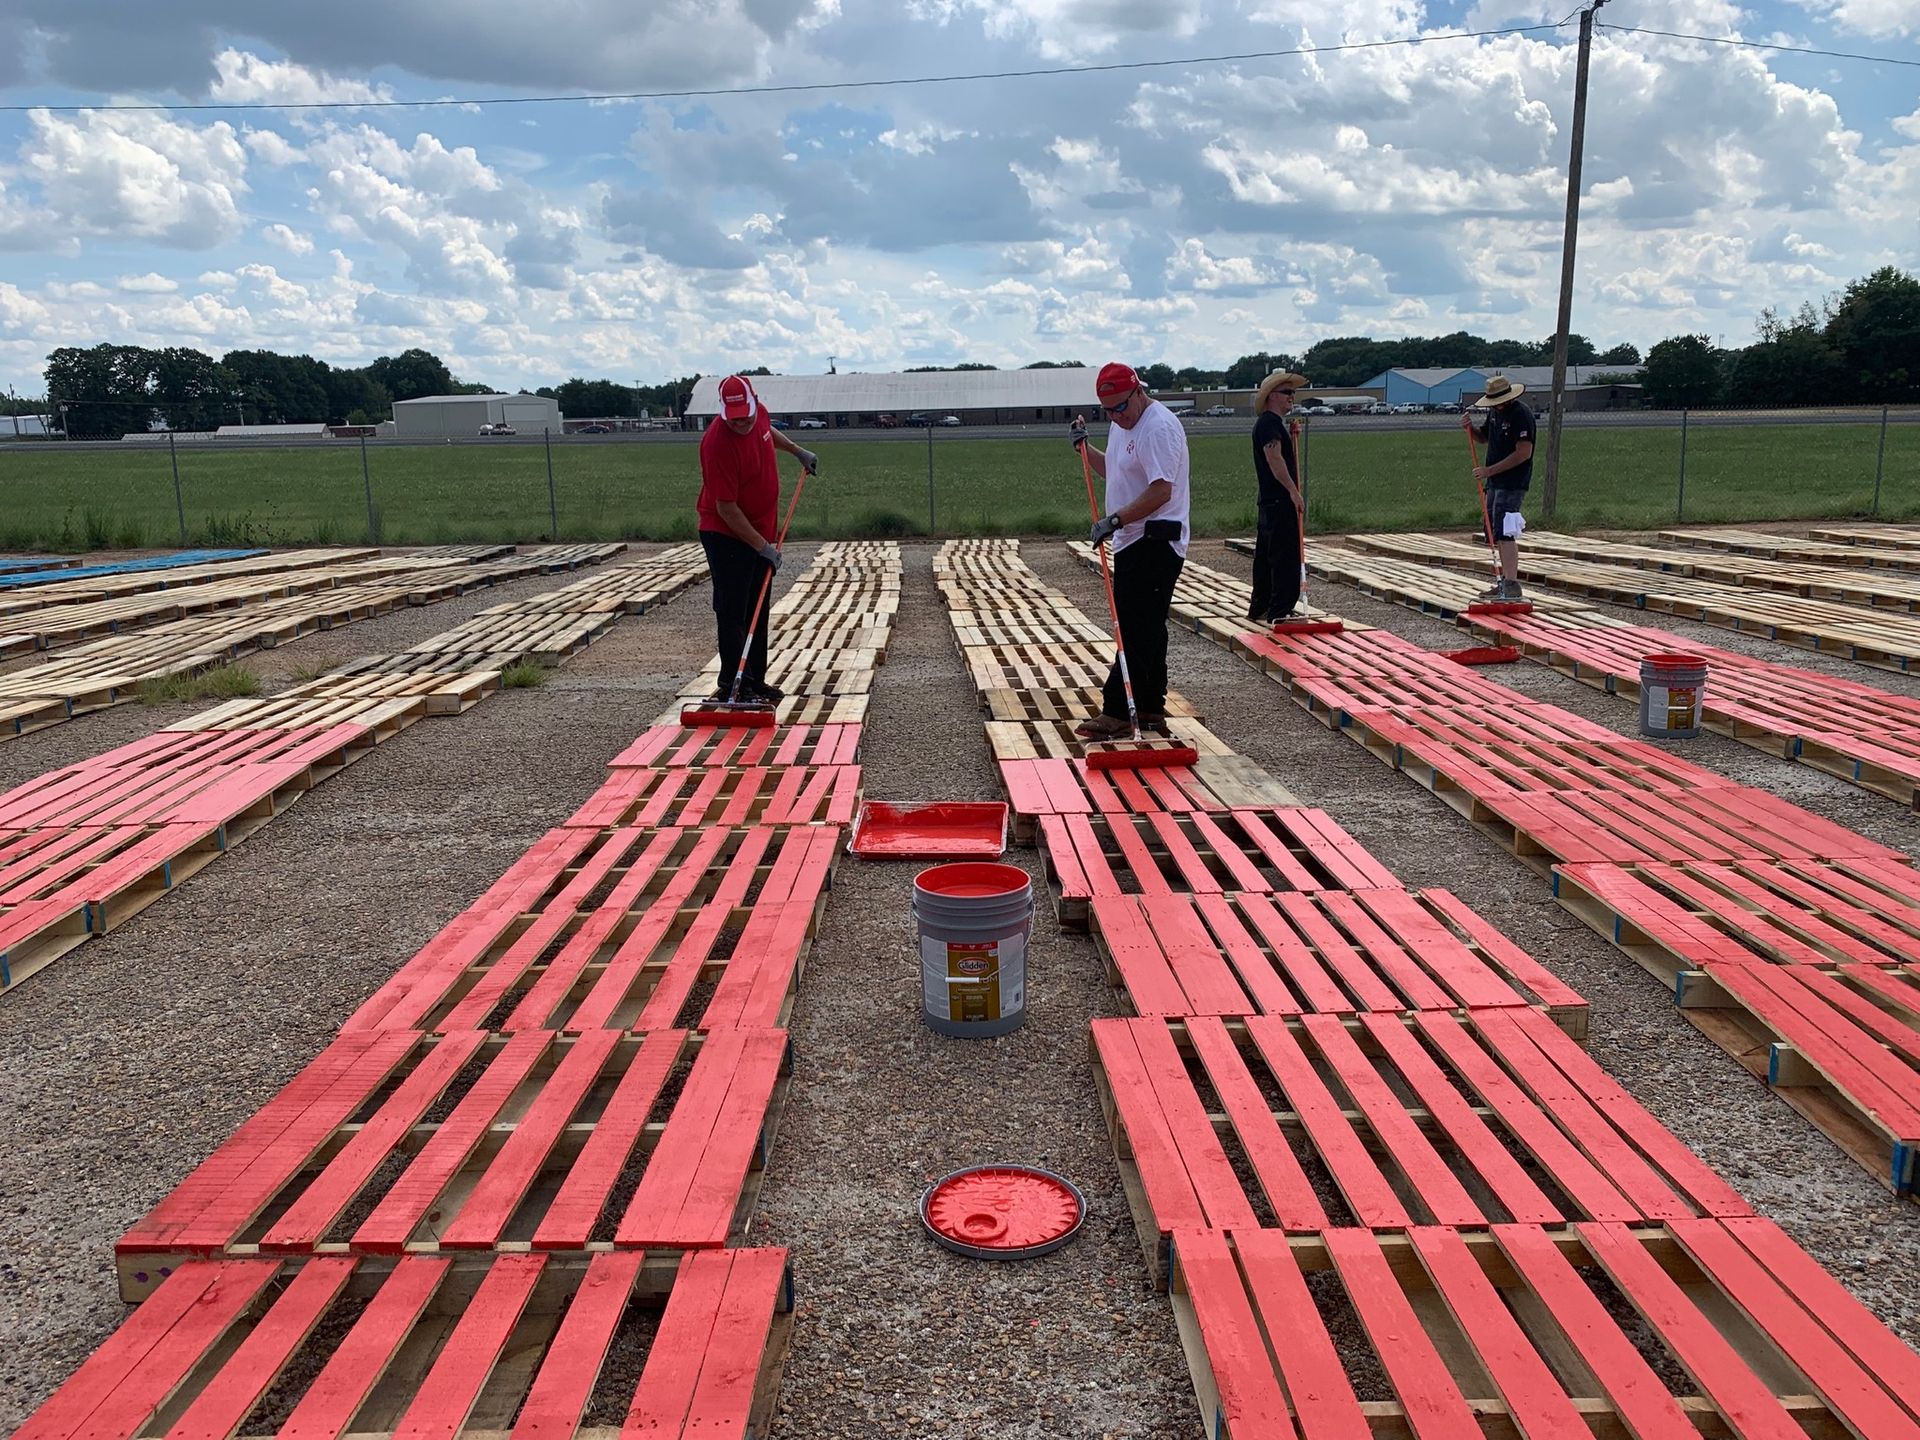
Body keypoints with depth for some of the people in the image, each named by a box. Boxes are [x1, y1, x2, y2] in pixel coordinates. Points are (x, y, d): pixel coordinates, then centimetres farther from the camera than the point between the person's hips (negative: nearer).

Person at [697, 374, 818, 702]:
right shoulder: (718, 443, -28)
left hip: (762, 533, 8)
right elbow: (726, 508, -25)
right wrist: (762, 546, -24)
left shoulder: (759, 413, -5)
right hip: (726, 536, -8)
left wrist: (797, 450, 26)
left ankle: (755, 681, 22)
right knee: (732, 613, -6)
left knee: (758, 611, 13)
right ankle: (732, 685, 0)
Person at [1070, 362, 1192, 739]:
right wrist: (1084, 447, 17)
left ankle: (1117, 713, -8)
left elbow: (1161, 491, -23)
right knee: (1146, 629, 13)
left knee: (1136, 630, -9)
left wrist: (1115, 519, -23)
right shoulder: (1122, 426, 16)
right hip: (1134, 542, 11)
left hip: (1154, 543, -11)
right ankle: (1150, 709, 20)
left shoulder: (1159, 427, -15)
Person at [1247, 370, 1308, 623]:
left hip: (1271, 500, 11)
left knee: (1265, 556, 14)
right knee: (1286, 557, -9)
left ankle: (1259, 609, 22)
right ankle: (1279, 612, -8)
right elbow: (1275, 459, -23)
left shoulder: (1274, 422, 20)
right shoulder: (1269, 423, -13)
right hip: (1279, 500, -11)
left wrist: (1290, 435, 12)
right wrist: (1293, 491, -23)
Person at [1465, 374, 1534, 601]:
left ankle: (1512, 585, -19)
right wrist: (1473, 427, 6)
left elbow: (1524, 453, -22)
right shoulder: (1494, 412, 12)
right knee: (1496, 535, 13)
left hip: (1512, 484, -9)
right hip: (1495, 482, 9)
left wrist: (1490, 470, -20)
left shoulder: (1521, 415, -16)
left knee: (1504, 534, -16)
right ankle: (1505, 581, 21)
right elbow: (1485, 437, 28)